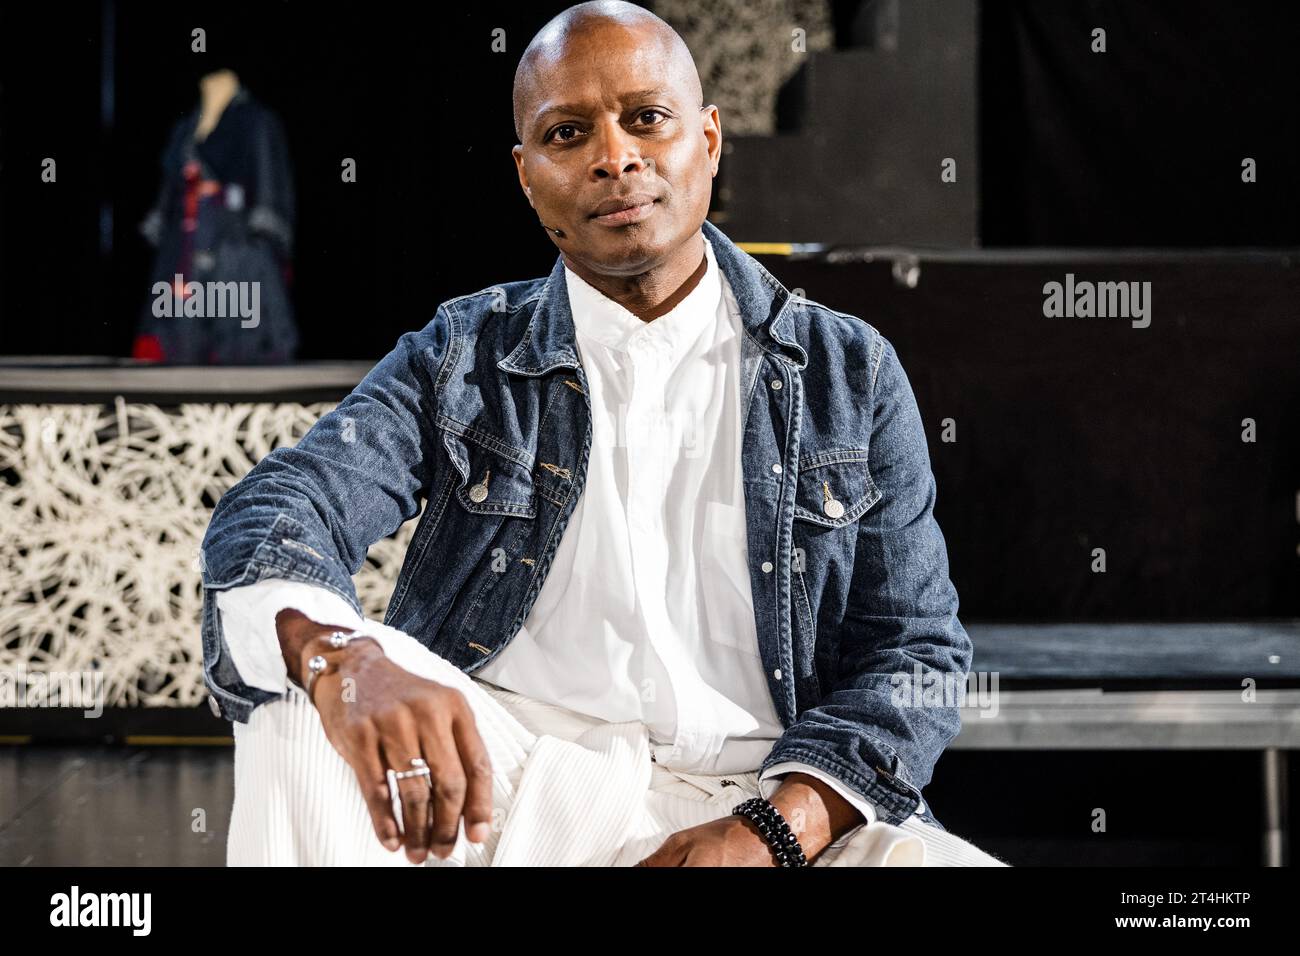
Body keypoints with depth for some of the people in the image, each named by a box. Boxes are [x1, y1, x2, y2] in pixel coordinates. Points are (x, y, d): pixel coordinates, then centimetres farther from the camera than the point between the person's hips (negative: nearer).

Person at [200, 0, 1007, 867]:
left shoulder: (851, 374, 11)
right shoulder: (462, 357, 11)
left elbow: (918, 658, 6)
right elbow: (269, 518, -5)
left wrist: (767, 833, -15)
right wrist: (343, 660, -31)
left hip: (756, 803, -1)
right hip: (491, 782, 1)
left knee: (930, 859, -31)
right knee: (300, 704, -27)